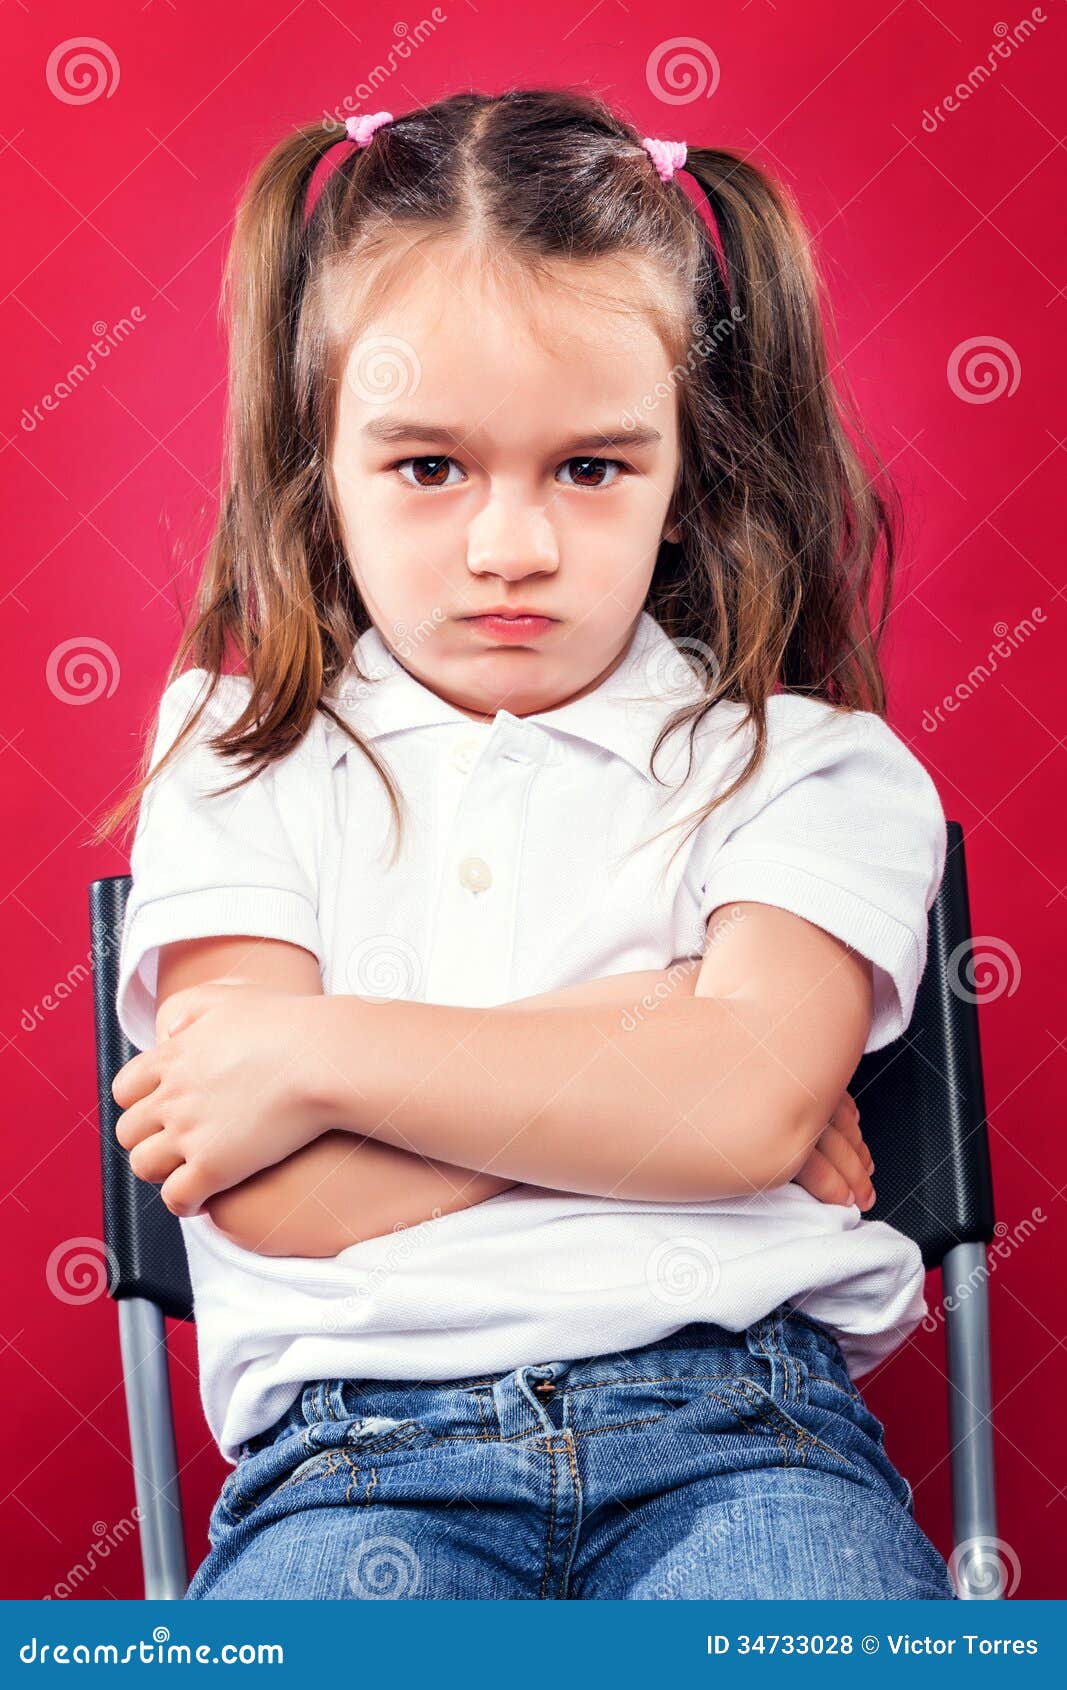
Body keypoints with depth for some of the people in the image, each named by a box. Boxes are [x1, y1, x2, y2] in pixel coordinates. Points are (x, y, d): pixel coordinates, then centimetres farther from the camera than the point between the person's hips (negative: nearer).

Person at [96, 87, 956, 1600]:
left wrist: (317, 1053, -8)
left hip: (738, 1425, 0)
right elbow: (276, 1200, -3)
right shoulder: (239, 768, 10)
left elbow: (750, 1104, -9)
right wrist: (655, 1037, -4)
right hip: (355, 1438, 1)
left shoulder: (798, 764, 9)